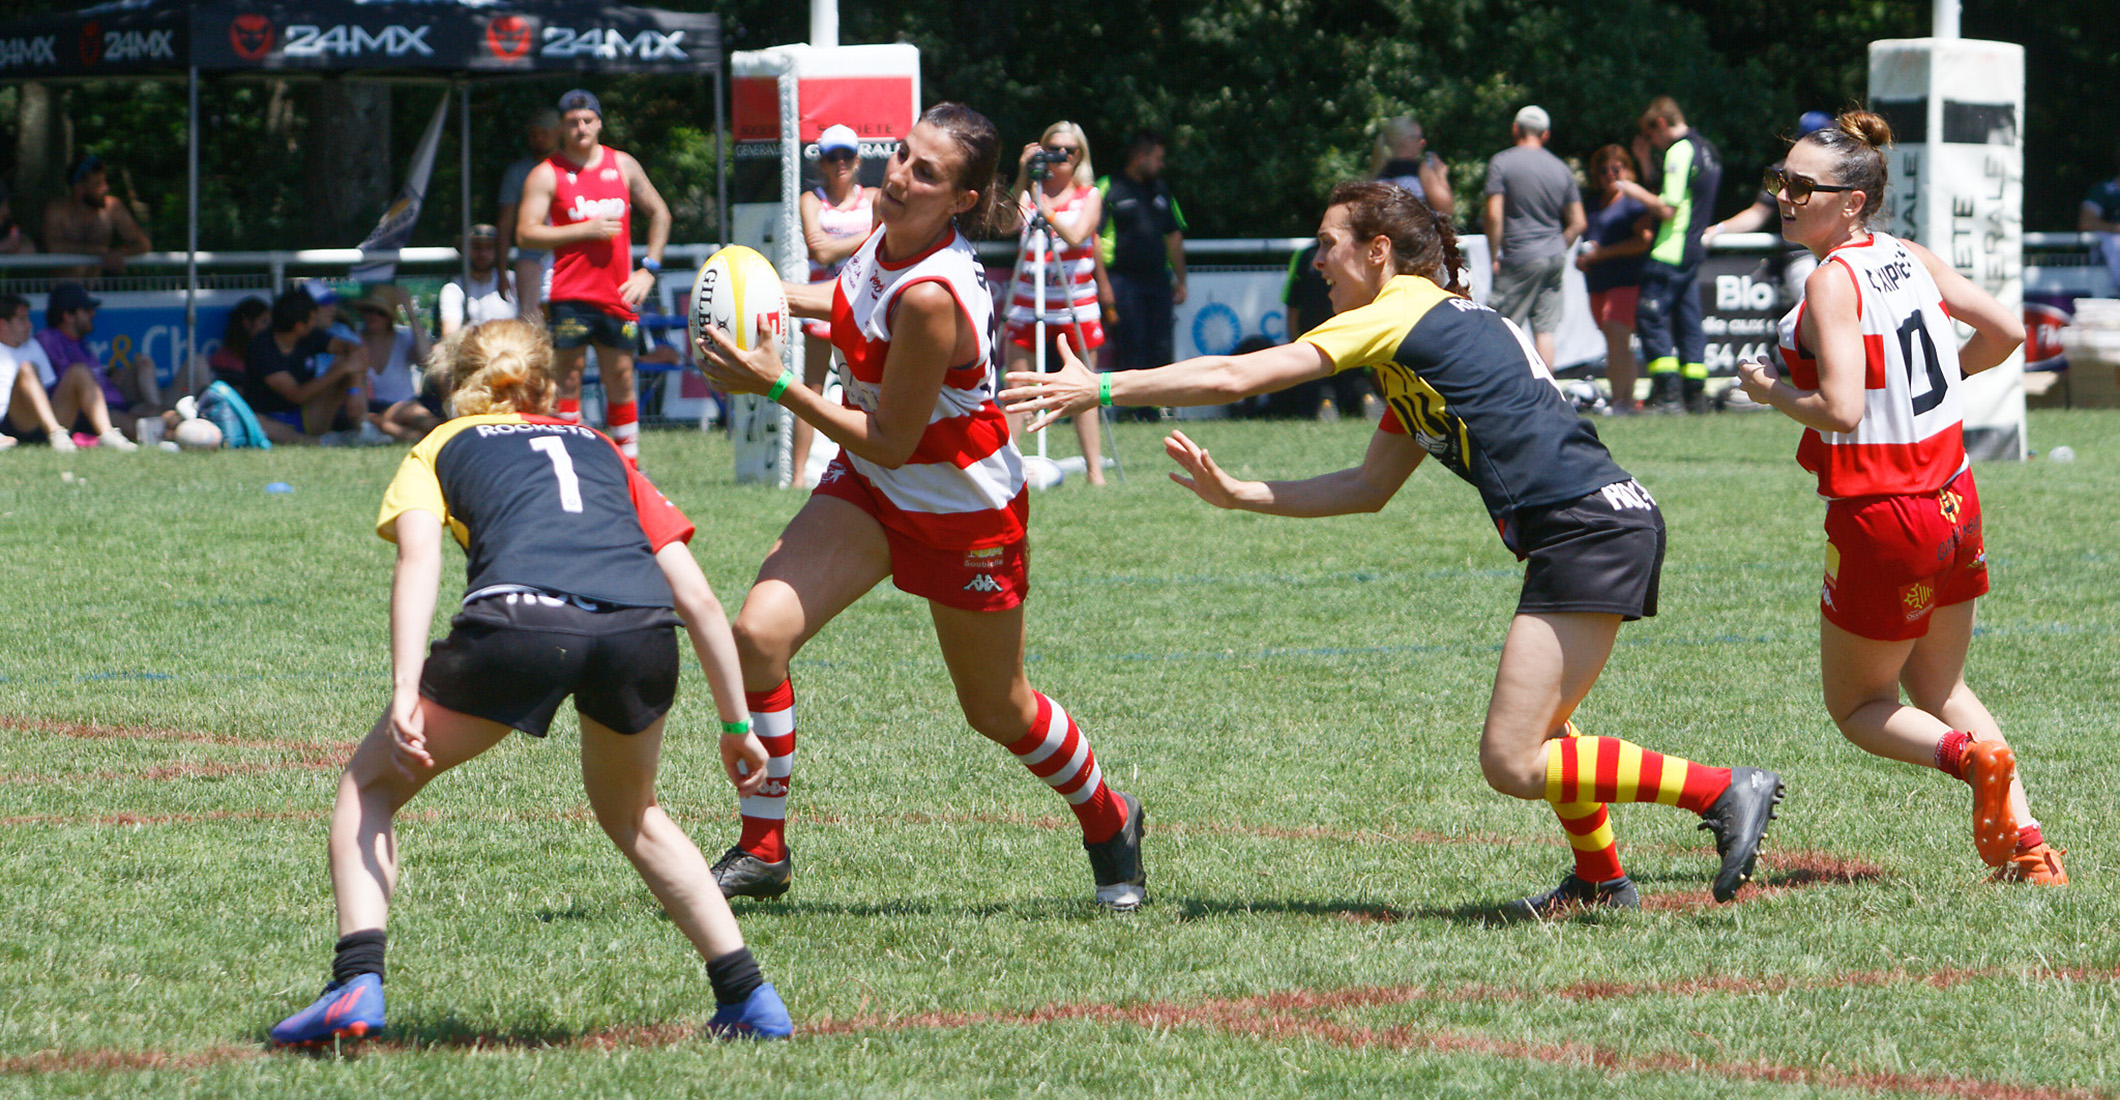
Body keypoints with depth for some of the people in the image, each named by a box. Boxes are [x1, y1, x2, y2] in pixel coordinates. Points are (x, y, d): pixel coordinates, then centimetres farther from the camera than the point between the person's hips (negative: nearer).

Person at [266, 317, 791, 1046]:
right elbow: (698, 599, 29)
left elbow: (418, 557, 6)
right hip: (640, 627, 3)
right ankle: (749, 999, 23)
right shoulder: (600, 450, 36)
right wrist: (737, 725, 34)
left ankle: (357, 986, 0)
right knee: (631, 815, 32)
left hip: (519, 617, -3)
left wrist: (405, 692, -4)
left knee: (368, 788, 19)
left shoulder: (440, 448, 29)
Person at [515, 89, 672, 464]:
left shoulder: (623, 166, 11)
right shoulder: (547, 175, -1)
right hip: (571, 295, -4)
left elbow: (660, 213, 21)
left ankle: (630, 466, 12)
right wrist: (586, 229, -14)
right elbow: (526, 232, -9)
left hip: (617, 294, 4)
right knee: (569, 379, -4)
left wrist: (648, 270, 10)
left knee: (621, 380, 7)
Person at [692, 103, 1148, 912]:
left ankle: (1108, 823, 42)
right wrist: (776, 297, 4)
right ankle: (763, 851, -2)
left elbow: (889, 444, -25)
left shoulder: (932, 297, -32)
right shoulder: (891, 239, -9)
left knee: (999, 712, 12)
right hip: (873, 490, 7)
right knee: (757, 633, -15)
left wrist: (775, 386, -27)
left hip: (967, 515, -7)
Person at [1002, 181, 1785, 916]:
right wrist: (1238, 495, 20)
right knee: (1532, 735, 23)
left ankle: (1727, 792, -11)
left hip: (1590, 528, -10)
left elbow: (1234, 377, -9)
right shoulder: (1429, 330, 23)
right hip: (1608, 524, 10)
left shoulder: (1405, 313, -6)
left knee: (1513, 763, -12)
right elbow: (1370, 487, 26)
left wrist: (1101, 389, -3)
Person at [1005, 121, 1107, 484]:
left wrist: (1044, 208, -22)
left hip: (1075, 303, -1)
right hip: (1028, 301, 1)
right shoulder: (1030, 191, 7)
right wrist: (1023, 180, -19)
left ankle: (1094, 469, 1)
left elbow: (1076, 235, -12)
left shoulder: (1089, 195, 4)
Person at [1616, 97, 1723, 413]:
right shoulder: (1707, 150, 15)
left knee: (1651, 319, -7)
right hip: (1693, 253, 9)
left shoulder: (1679, 152, -15)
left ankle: (1668, 396, -13)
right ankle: (1695, 396, 11)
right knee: (1689, 323, 12)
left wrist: (1636, 192, -5)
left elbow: (1667, 209, -20)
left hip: (1669, 254, -9)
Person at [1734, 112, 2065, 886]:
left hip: (1881, 517, -7)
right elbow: (2007, 332, 10)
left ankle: (1971, 758, -17)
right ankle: (2026, 846, 9)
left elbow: (1842, 412, -27)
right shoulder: (1912, 260, 4)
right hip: (1953, 502, 7)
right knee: (1938, 689, 22)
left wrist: (1772, 391, -10)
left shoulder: (1833, 280, -18)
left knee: (1858, 708, 11)